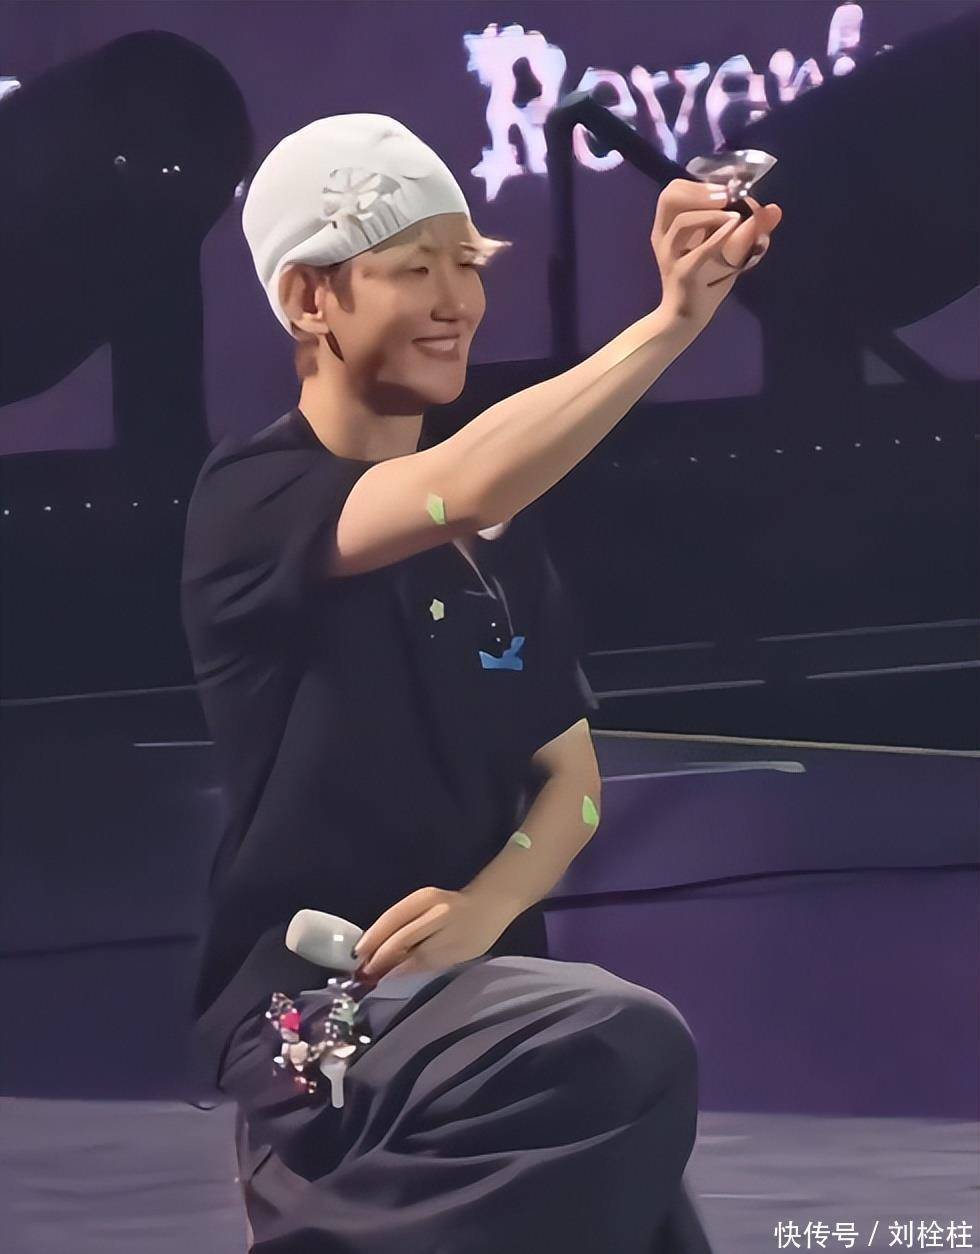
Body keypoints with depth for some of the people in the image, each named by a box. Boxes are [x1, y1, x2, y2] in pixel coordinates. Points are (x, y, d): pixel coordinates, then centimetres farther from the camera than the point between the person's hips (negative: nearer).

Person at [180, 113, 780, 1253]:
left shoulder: (503, 530, 14)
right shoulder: (253, 500, -8)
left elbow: (570, 779, 12)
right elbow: (460, 492, -27)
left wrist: (486, 907, -9)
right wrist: (672, 322, -33)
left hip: (469, 992, 6)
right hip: (305, 1006, -6)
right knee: (627, 1046, -31)